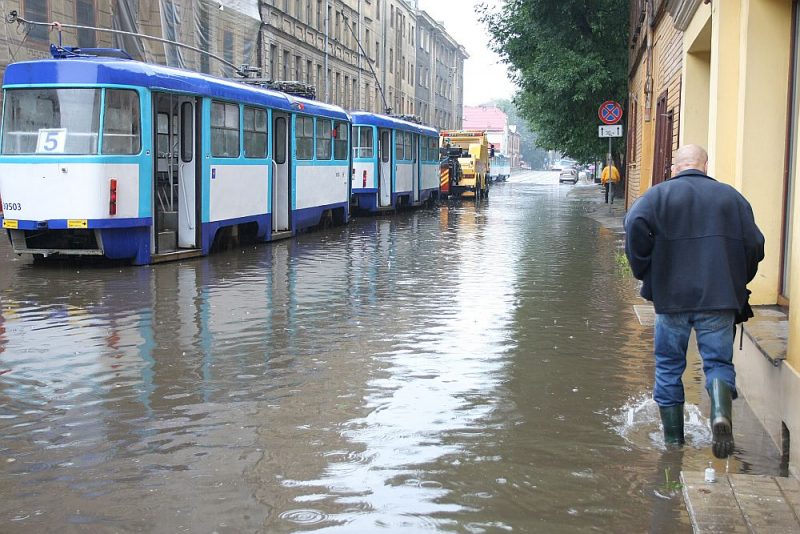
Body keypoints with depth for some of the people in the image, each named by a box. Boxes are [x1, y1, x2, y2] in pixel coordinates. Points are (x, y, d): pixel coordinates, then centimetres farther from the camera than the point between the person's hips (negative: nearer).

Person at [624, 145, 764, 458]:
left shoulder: (660, 194, 1)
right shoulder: (731, 197, 7)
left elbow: (635, 226, -17)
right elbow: (755, 245, 3)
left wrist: (645, 273, -5)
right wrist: (737, 283, 17)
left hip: (671, 296, -1)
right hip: (720, 299, 1)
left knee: (668, 365, 13)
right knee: (718, 361, 8)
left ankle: (673, 438, 18)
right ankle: (721, 412, -21)